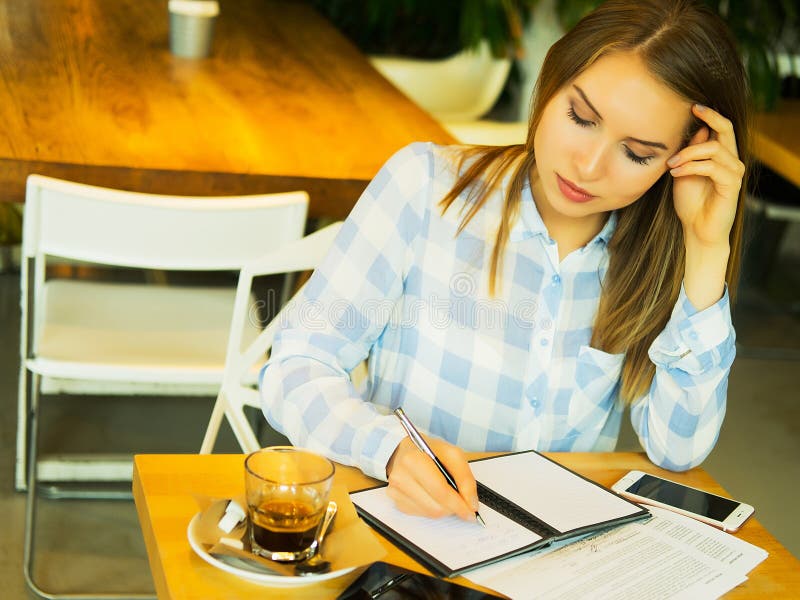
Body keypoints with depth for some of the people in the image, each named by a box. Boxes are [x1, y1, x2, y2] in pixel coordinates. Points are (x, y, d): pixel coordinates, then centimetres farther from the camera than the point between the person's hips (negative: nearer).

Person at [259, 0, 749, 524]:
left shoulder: (659, 261, 1)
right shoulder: (428, 183, -8)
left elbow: (678, 450, -8)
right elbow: (295, 370, -8)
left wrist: (707, 250, -13)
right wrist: (393, 447, -27)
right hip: (402, 517, -2)